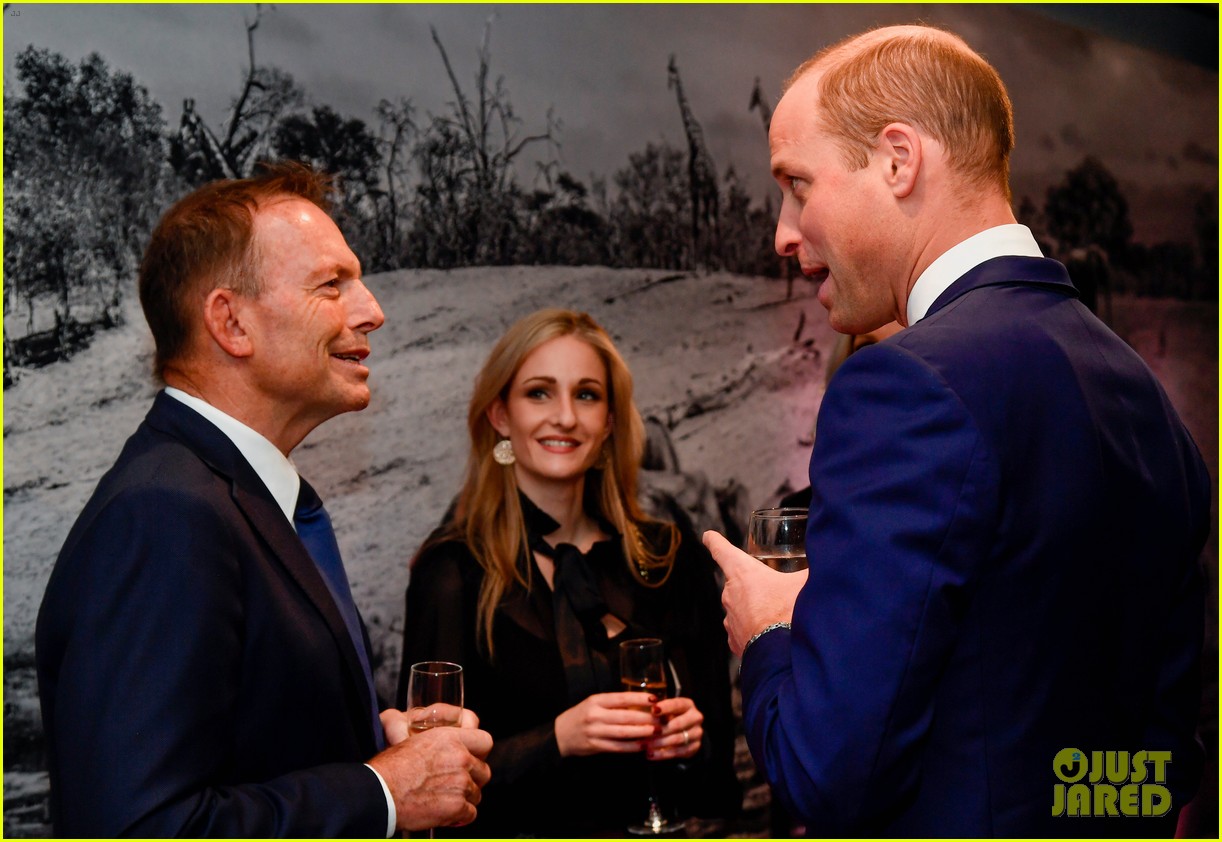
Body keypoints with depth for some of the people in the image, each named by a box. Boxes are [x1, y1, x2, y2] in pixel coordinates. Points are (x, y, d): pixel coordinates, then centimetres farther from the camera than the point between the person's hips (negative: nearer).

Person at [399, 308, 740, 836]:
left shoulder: (674, 560, 6)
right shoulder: (453, 570, -3)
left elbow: (720, 734, 12)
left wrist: (691, 739, -7)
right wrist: (557, 739, -16)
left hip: (659, 834, 4)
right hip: (520, 837, -4)